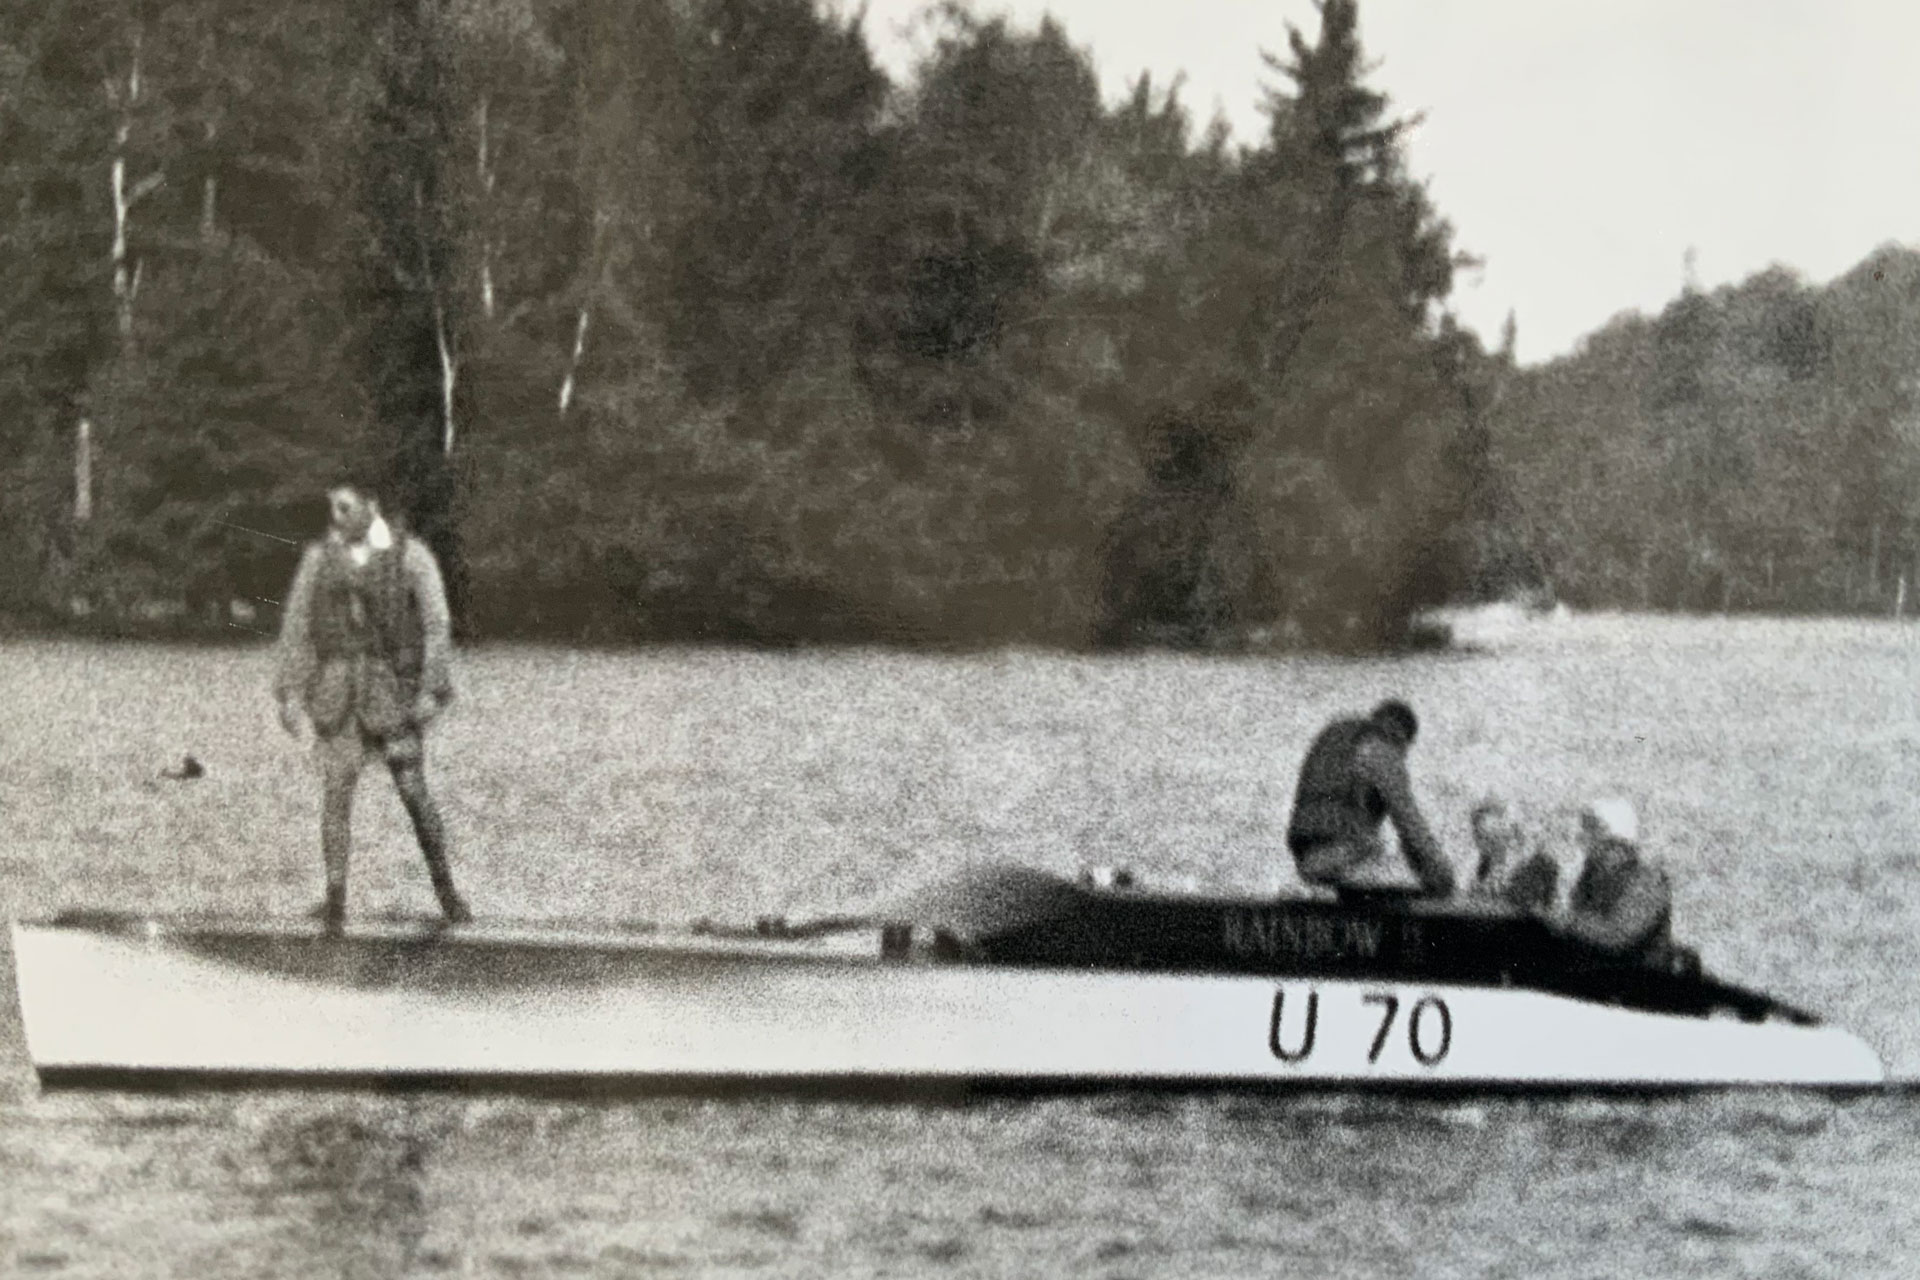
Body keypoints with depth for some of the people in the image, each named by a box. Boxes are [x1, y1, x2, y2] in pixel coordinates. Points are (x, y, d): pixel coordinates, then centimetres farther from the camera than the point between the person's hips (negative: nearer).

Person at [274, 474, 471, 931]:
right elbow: (296, 623, 7)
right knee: (335, 787, -7)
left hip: (393, 684, -2)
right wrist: (291, 691, 0)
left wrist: (431, 691, -13)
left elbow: (436, 625, -5)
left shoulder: (411, 555, -4)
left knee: (413, 791, -2)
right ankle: (335, 897, -6)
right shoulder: (319, 556, 5)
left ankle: (444, 885, 16)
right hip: (335, 684, 2)